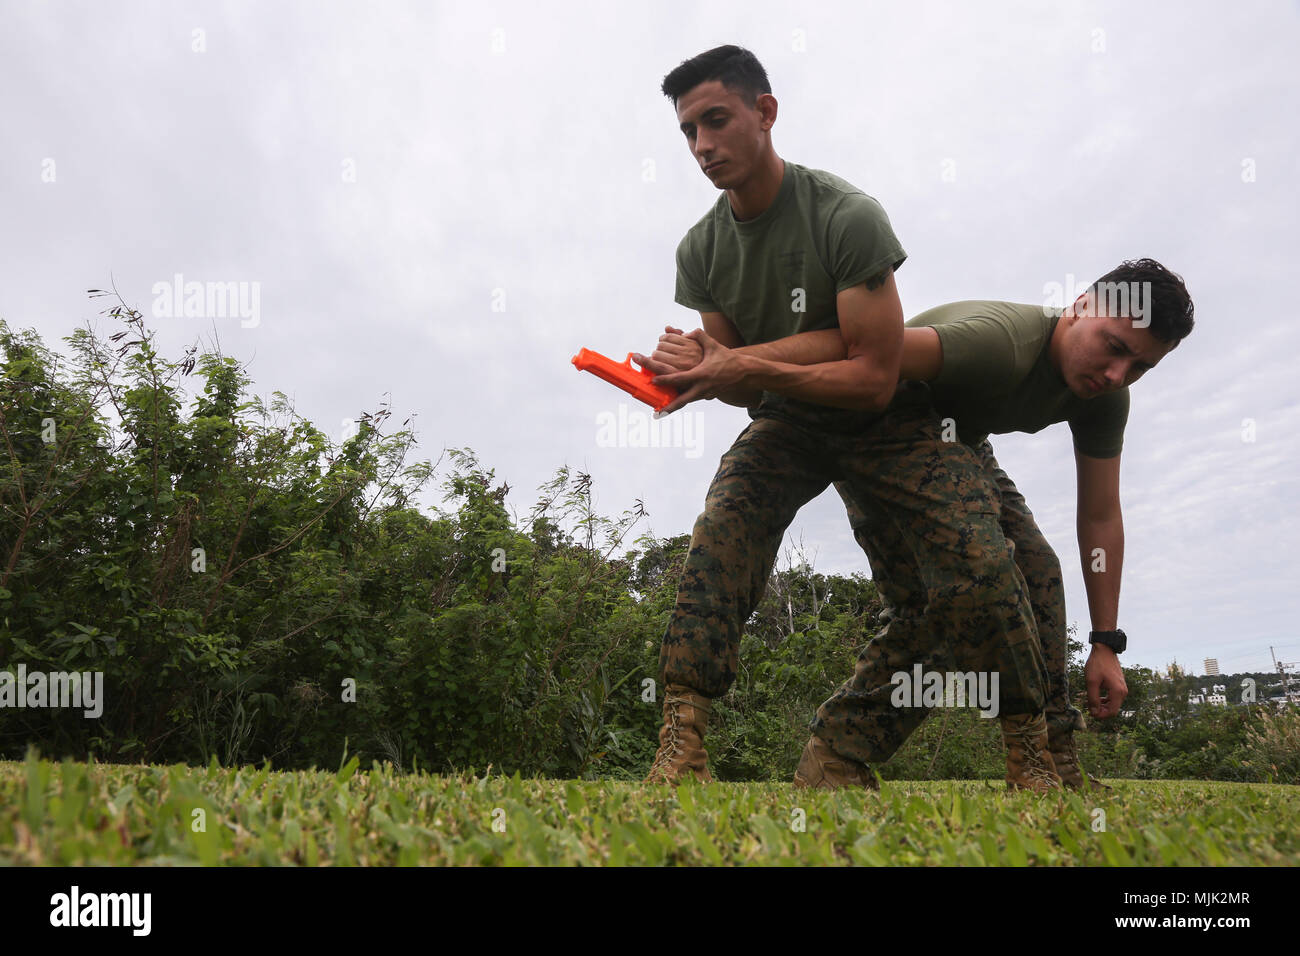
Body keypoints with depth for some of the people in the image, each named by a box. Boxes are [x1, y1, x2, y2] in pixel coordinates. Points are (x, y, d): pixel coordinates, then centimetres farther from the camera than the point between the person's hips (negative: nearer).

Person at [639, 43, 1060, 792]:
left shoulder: (847, 216, -21)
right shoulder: (700, 250, -4)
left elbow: (875, 379, -24)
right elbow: (744, 385, 1)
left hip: (886, 425, -3)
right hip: (789, 423, 3)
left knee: (978, 560, -24)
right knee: (722, 533, -27)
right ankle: (682, 747, -28)